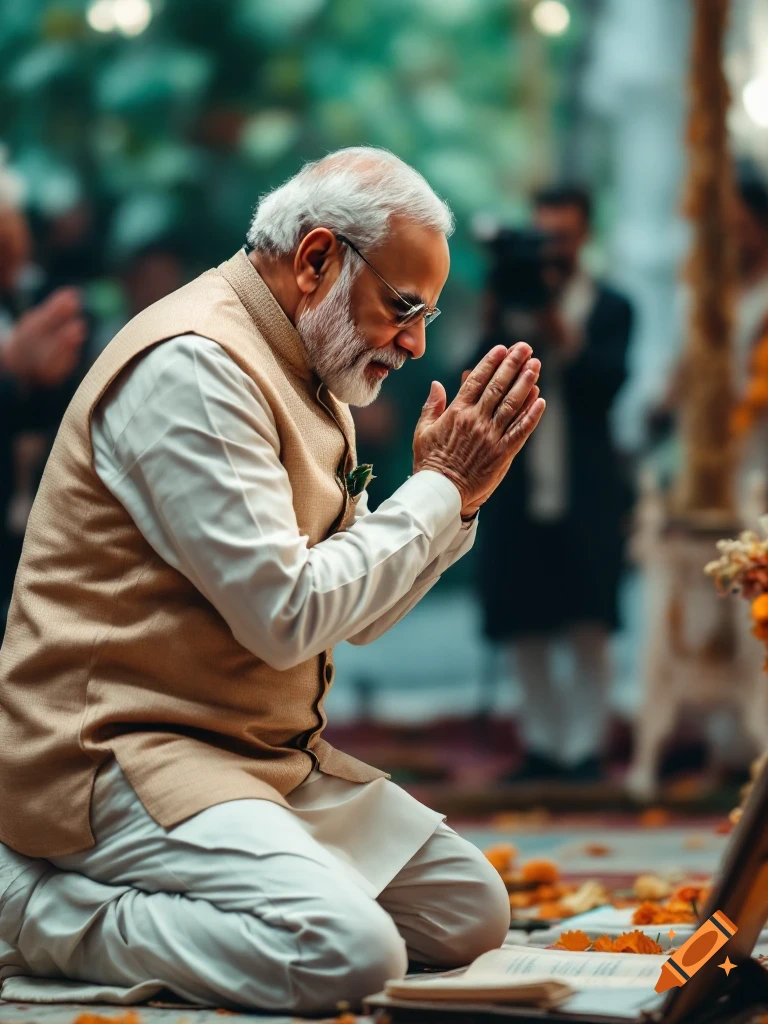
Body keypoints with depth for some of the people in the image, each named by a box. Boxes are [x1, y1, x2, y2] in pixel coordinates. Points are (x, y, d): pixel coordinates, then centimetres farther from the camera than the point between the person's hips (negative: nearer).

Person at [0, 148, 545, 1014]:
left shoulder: (306, 374, 14)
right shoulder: (193, 366, -17)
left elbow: (357, 610, 16)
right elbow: (287, 617, -22)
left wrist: (449, 495, 1)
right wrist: (438, 490, -12)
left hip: (264, 748, 10)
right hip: (123, 744, -10)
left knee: (470, 911, 6)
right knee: (350, 951, -27)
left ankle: (147, 896, 10)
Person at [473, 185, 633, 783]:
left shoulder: (609, 309, 6)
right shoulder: (511, 302, 11)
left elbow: (609, 380, -9)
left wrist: (562, 335, -22)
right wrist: (497, 327, -14)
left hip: (584, 490, -2)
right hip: (518, 487, 2)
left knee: (588, 631, -3)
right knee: (523, 630, 4)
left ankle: (585, 745, 3)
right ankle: (543, 742, 13)